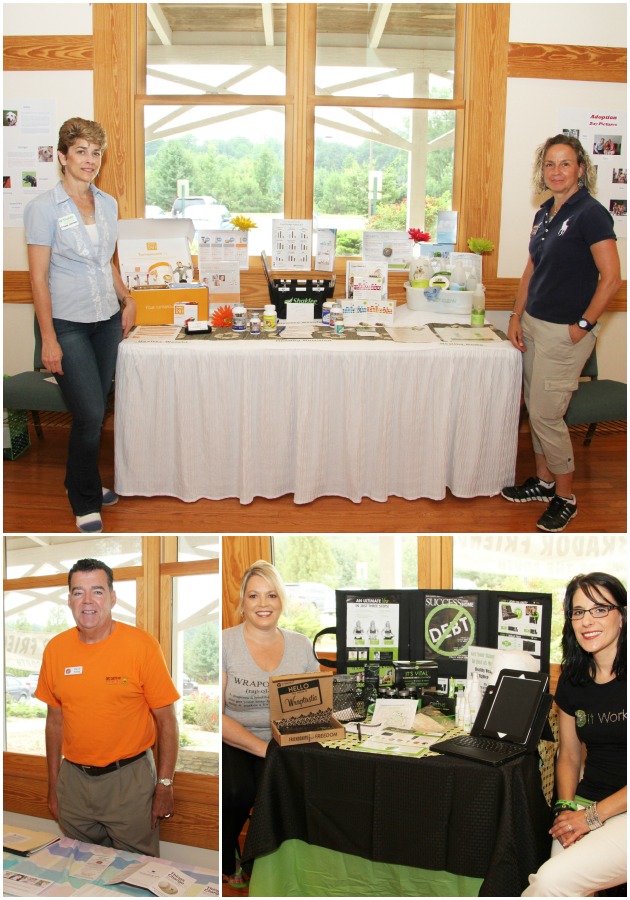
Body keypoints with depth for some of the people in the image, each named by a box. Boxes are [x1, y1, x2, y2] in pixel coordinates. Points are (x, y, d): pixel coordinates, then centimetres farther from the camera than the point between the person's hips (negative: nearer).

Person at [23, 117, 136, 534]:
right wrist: (49, 339, -15)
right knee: (90, 413, -9)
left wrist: (127, 299, 8)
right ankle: (86, 502, 8)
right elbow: (39, 277, -11)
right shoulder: (44, 207, -9)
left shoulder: (108, 203, 9)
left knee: (96, 409, 10)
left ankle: (82, 480, 30)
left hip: (107, 320, 6)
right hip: (68, 324, -6)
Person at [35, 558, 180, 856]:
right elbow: (55, 720, 10)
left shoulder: (142, 646, -12)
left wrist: (164, 787, -9)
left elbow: (166, 720, -8)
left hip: (129, 779, -3)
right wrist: (53, 785, 11)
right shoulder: (55, 649, 0)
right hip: (74, 779, 4)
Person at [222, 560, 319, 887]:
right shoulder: (225, 643, -7)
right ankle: (228, 861, 2)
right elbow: (217, 716, -11)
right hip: (232, 743, -2)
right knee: (238, 792, -31)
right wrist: (264, 748, -21)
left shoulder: (301, 645, 5)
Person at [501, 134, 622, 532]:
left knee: (547, 415, -4)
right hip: (534, 324, 8)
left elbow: (611, 278, -18)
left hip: (565, 332, -8)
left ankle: (566, 497, 12)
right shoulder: (545, 213, 10)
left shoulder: (590, 213, -15)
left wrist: (582, 326, -16)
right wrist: (517, 316, 10)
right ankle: (544, 480, 31)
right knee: (536, 409, 15)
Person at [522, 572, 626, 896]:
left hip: (625, 810, -5)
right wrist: (565, 808, -1)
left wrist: (594, 816, -14)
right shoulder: (572, 680, 9)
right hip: (586, 804, 5)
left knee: (552, 880, -24)